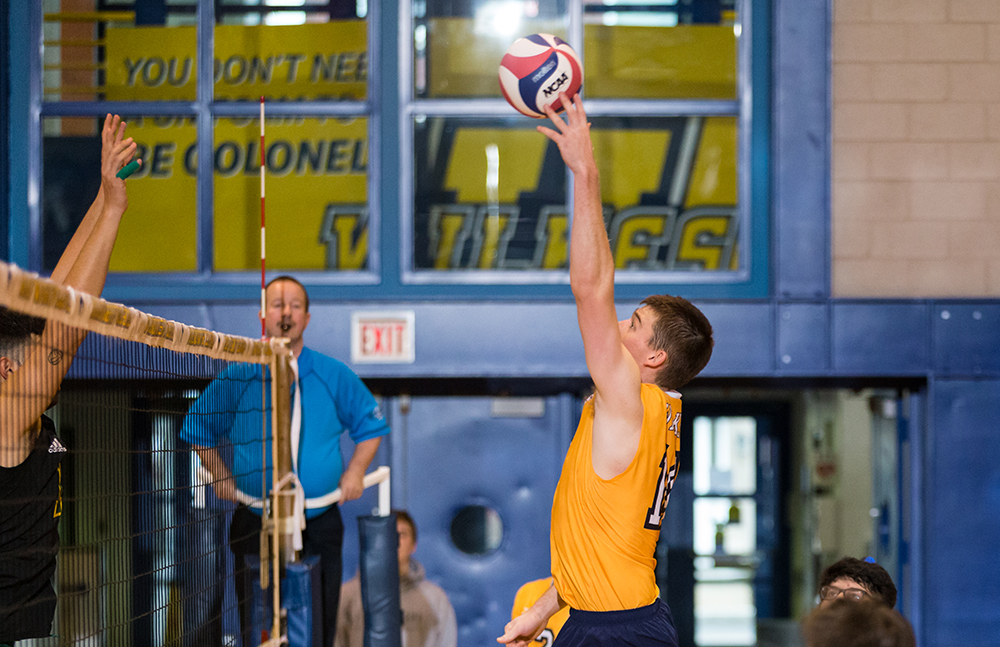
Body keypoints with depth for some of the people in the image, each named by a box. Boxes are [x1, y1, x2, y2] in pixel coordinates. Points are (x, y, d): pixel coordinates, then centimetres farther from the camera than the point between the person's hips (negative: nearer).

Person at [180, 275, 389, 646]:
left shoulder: (334, 376, 4)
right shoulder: (237, 378, 1)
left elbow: (371, 425, 16)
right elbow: (199, 429, 13)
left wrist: (355, 472, 3)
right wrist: (221, 476, 2)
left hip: (320, 527, 1)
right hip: (255, 527, -1)